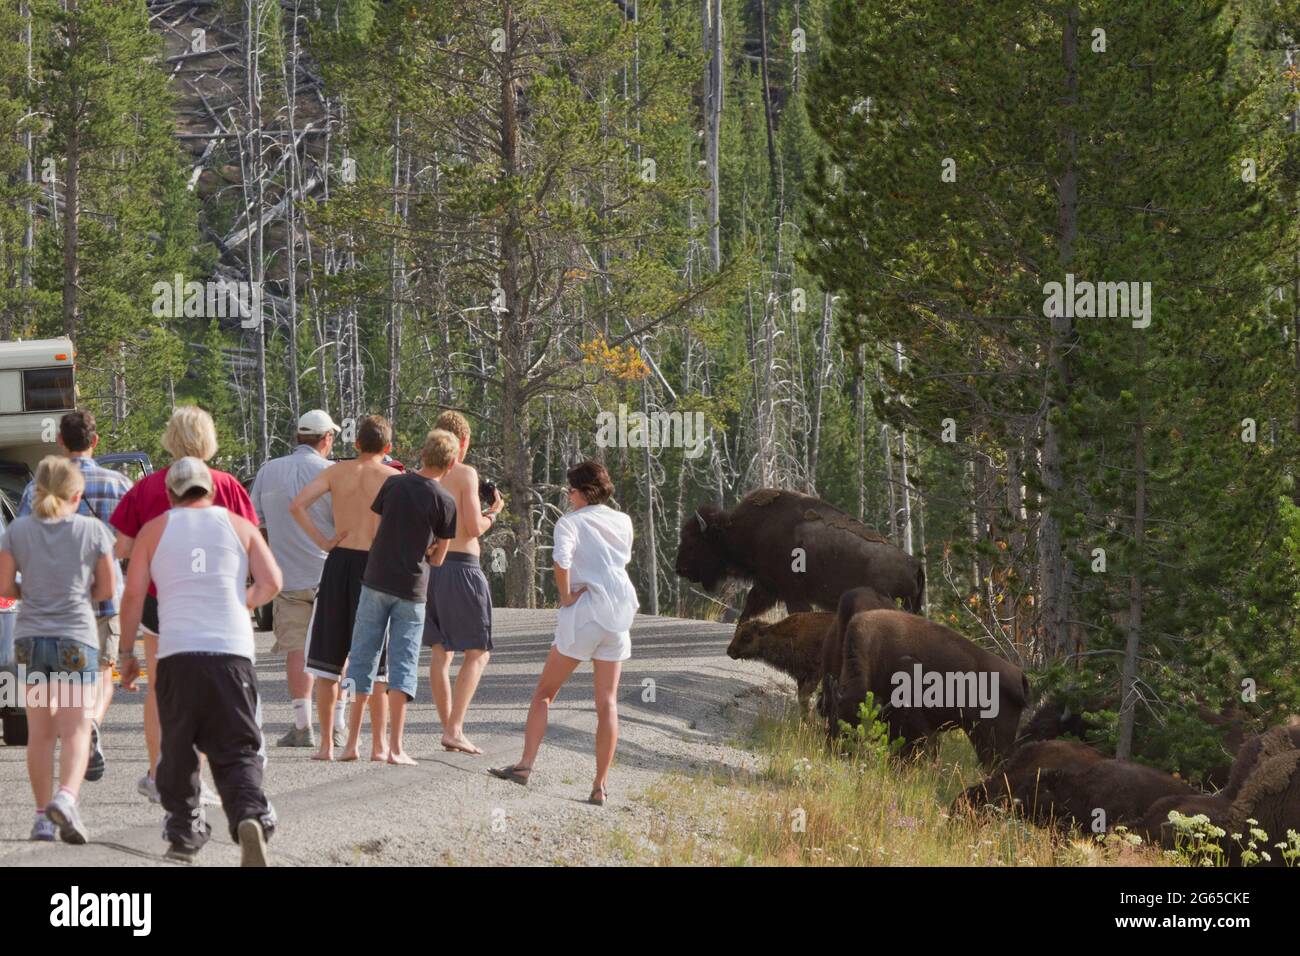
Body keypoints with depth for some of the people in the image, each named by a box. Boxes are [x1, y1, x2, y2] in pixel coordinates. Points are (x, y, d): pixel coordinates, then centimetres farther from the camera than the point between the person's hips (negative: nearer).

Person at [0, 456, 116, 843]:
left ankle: (43, 817, 12)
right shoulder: (92, 530, -3)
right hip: (77, 637, -3)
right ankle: (66, 798, -27)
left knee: (40, 731, 12)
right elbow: (107, 589, 2)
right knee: (75, 731, -3)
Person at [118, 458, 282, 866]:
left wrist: (127, 653, 13)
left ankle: (184, 831, 16)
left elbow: (133, 595, 6)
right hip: (232, 651, 0)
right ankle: (251, 816, -25)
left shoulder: (154, 530, 12)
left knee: (178, 748, 14)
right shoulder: (239, 526, 14)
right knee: (237, 749, -1)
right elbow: (271, 582, 6)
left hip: (176, 653, 0)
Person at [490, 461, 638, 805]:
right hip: (618, 615, 4)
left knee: (545, 692, 7)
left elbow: (561, 558, -22)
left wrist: (565, 595, -10)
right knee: (607, 703, 4)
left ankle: (525, 764, -2)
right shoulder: (623, 522, 10)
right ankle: (601, 784, 1)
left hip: (583, 611, -4)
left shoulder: (571, 522, -4)